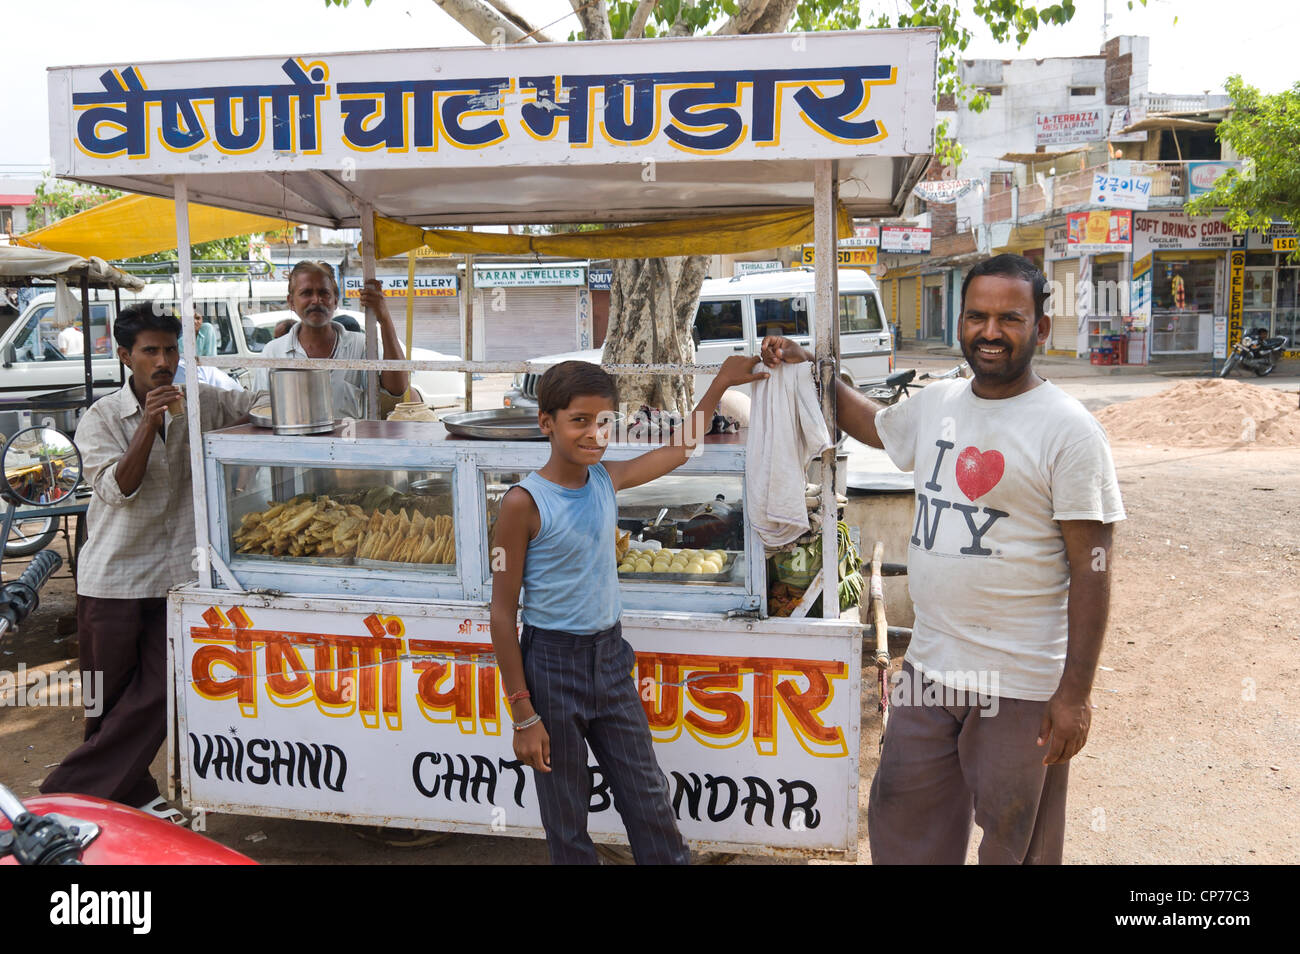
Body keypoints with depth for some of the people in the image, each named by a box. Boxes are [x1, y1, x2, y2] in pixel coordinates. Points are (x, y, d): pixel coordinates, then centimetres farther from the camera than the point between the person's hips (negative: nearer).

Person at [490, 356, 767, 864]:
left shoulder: (607, 478, 1)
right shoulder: (524, 502, -16)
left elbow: (679, 449, 18)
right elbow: (503, 613, -13)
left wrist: (721, 382, 15)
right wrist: (523, 715, -13)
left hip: (610, 655, 6)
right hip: (552, 663, -5)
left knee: (649, 798, 13)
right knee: (566, 818, 8)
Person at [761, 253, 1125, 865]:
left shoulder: (1069, 430, -13)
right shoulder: (936, 405, 7)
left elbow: (1091, 567, -14)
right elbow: (873, 425, 31)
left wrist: (1076, 693, -17)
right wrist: (808, 367, 24)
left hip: (1021, 685, -6)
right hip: (929, 665, 6)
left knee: (1015, 843, 11)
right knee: (903, 823, 18)